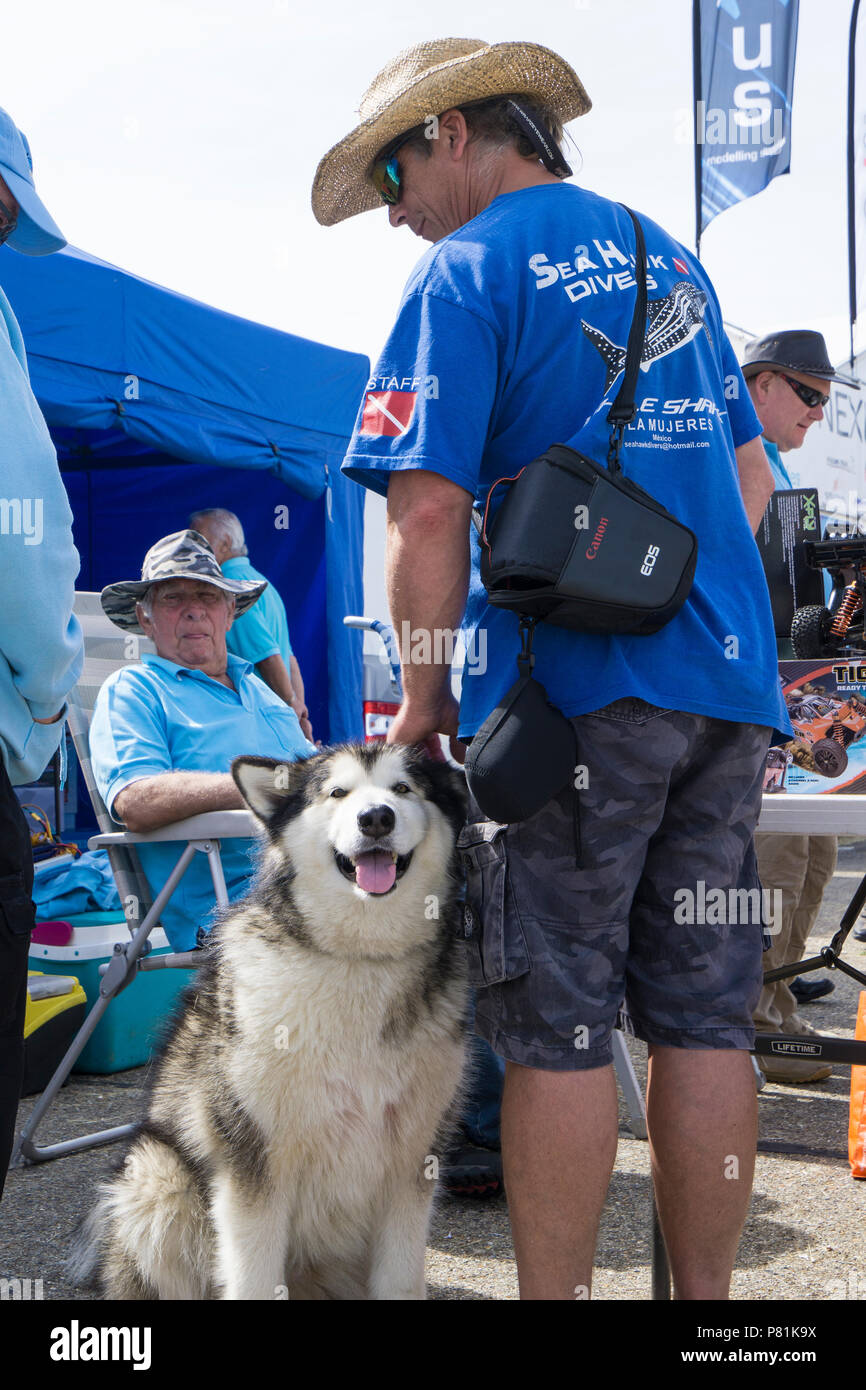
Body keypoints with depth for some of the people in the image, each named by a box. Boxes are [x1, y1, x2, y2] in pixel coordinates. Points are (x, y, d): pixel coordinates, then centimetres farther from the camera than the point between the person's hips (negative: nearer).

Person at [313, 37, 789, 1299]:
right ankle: (705, 1293, 18)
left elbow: (429, 507, -13)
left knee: (559, 1028, 0)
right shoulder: (672, 258, 20)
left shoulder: (469, 269, -3)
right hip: (731, 679, 7)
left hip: (571, 684, -7)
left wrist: (424, 700, -4)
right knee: (704, 1018, 9)